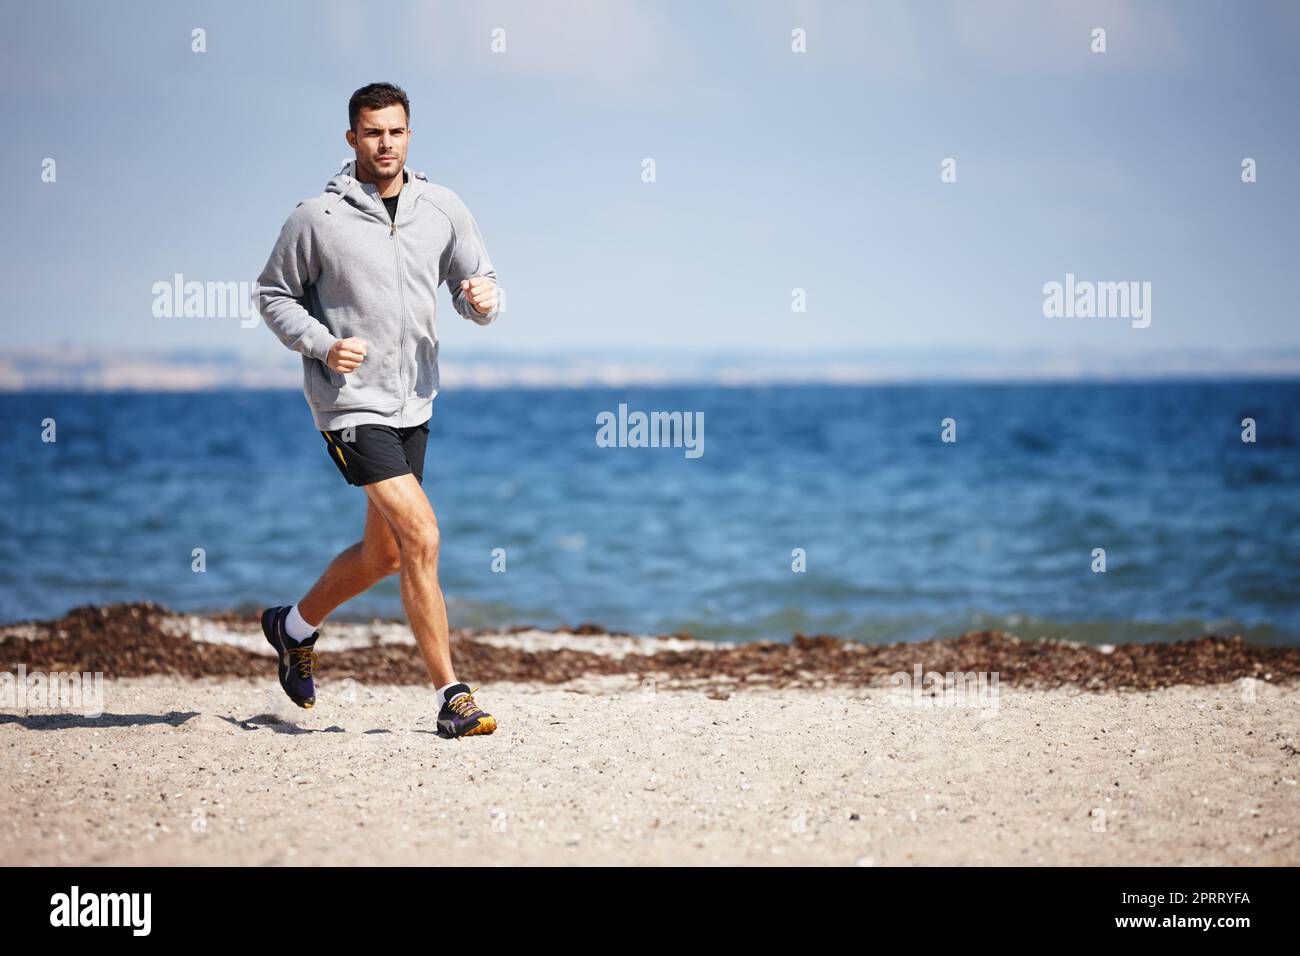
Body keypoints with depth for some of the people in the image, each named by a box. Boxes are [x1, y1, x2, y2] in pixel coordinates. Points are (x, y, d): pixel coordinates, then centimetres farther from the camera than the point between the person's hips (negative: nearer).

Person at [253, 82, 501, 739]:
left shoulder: (442, 209, 3)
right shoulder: (317, 218, -8)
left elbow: (475, 282, 10)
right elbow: (273, 294, 1)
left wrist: (484, 299, -15)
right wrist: (321, 344, -15)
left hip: (413, 405, 6)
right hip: (350, 402, -6)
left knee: (384, 553, 17)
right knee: (421, 537, -17)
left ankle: (295, 626, 44)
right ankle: (452, 698, -13)